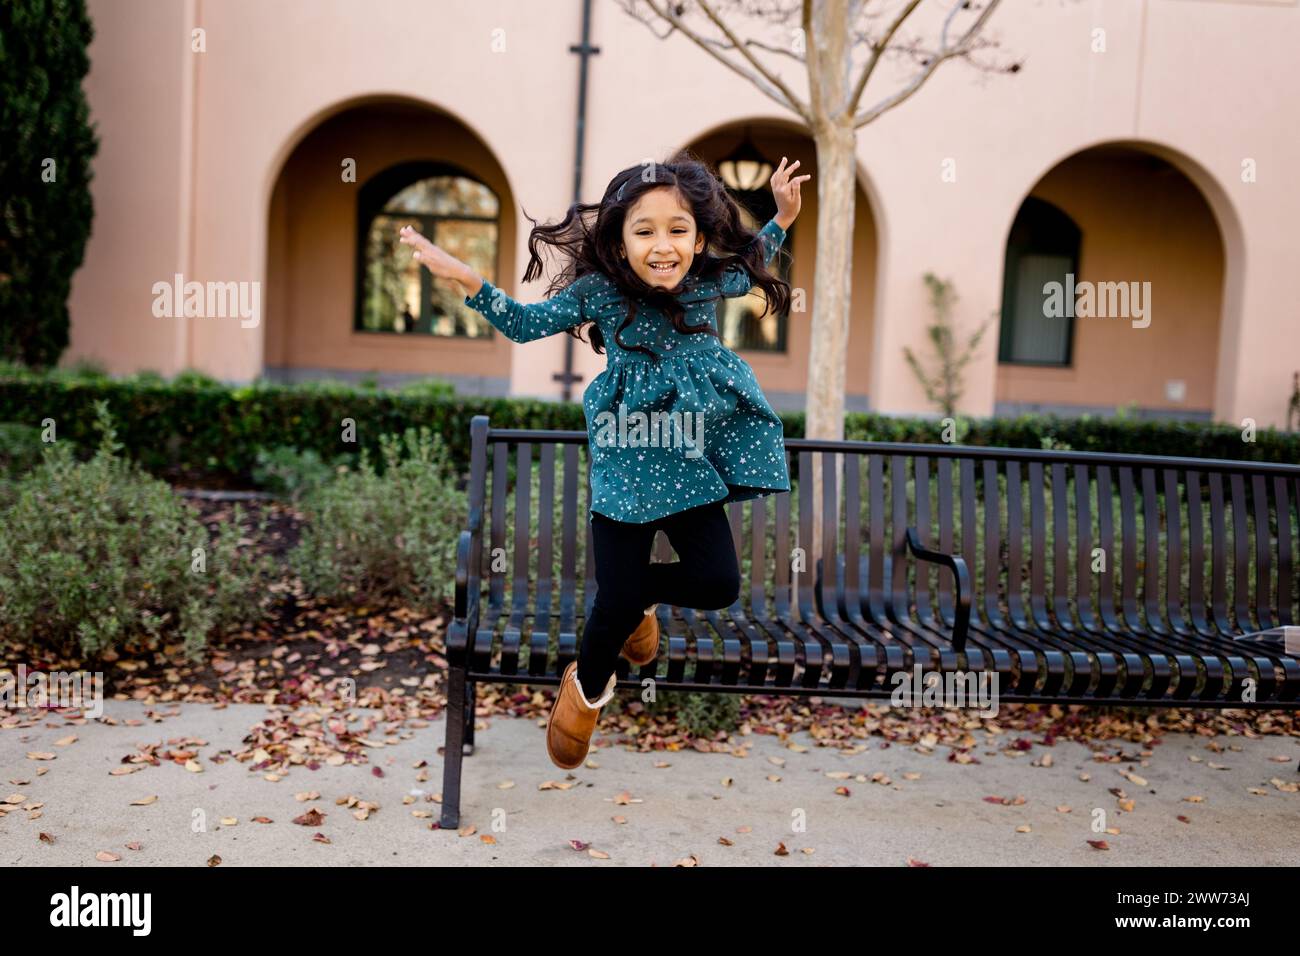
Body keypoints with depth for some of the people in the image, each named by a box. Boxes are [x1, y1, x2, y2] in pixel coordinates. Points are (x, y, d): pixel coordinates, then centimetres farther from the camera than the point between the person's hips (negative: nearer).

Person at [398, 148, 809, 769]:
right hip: (625, 466, -3)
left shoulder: (712, 281, -1)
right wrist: (468, 281, -12)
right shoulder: (599, 290, -11)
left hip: (691, 463, 4)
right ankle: (587, 688, 30)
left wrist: (782, 218, 17)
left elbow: (751, 269, 24)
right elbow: (525, 324, 0)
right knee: (618, 598, -2)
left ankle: (640, 595, 31)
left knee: (718, 584, -3)